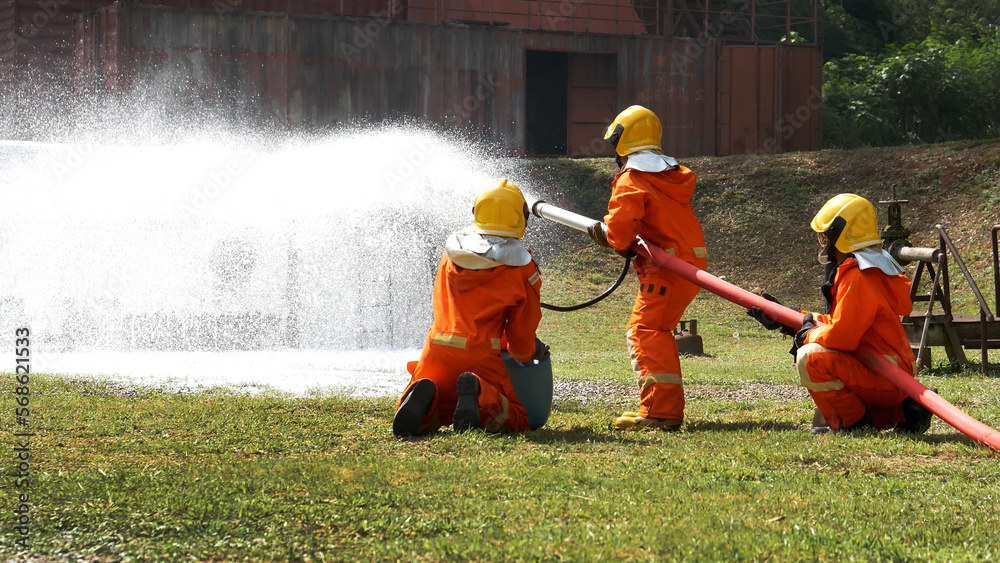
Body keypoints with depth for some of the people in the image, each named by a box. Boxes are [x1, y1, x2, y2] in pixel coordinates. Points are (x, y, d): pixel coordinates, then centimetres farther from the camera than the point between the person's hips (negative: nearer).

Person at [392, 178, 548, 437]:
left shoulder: (451, 254, 16)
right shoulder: (522, 268, 4)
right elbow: (521, 334, 10)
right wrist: (531, 352, 36)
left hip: (437, 352, 3)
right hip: (480, 356, -3)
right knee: (516, 420, 6)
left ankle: (426, 399, -23)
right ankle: (479, 394, -27)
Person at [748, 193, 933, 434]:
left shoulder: (859, 277, -18)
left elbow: (841, 335, -25)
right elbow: (837, 323, 23)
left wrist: (809, 334, -5)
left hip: (886, 378, -11)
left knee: (810, 358, -24)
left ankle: (856, 421, -9)